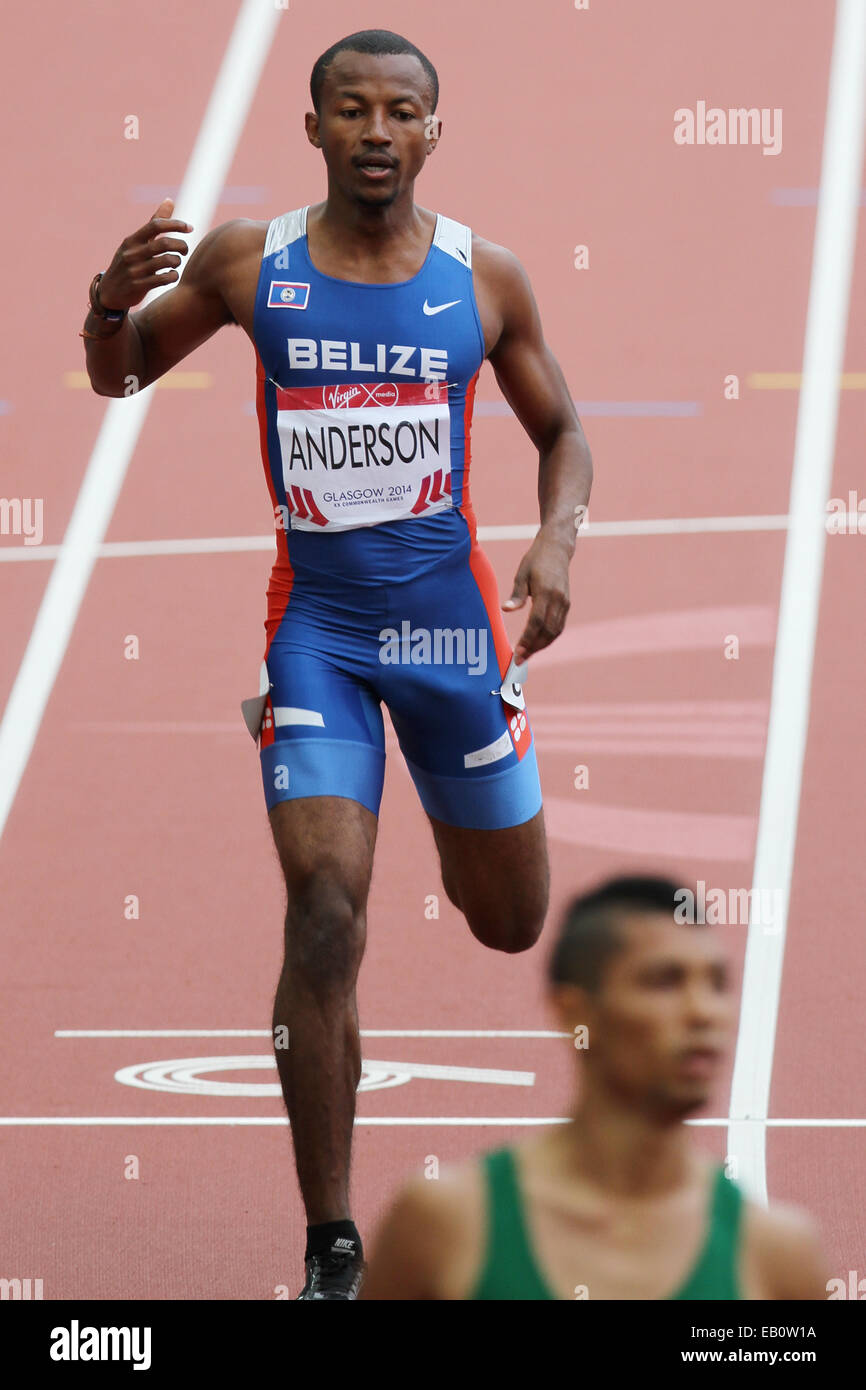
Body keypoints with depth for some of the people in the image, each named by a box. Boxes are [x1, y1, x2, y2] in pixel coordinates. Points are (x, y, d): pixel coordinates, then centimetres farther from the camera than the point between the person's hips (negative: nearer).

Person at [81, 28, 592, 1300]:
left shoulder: (486, 279, -2)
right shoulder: (248, 264, -4)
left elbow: (561, 435, 10)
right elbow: (118, 376, 9)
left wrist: (557, 542, -10)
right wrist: (114, 301, -14)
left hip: (449, 610, 2)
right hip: (317, 615, -2)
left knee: (511, 923, 14)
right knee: (326, 917, -16)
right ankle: (331, 1251, -9)